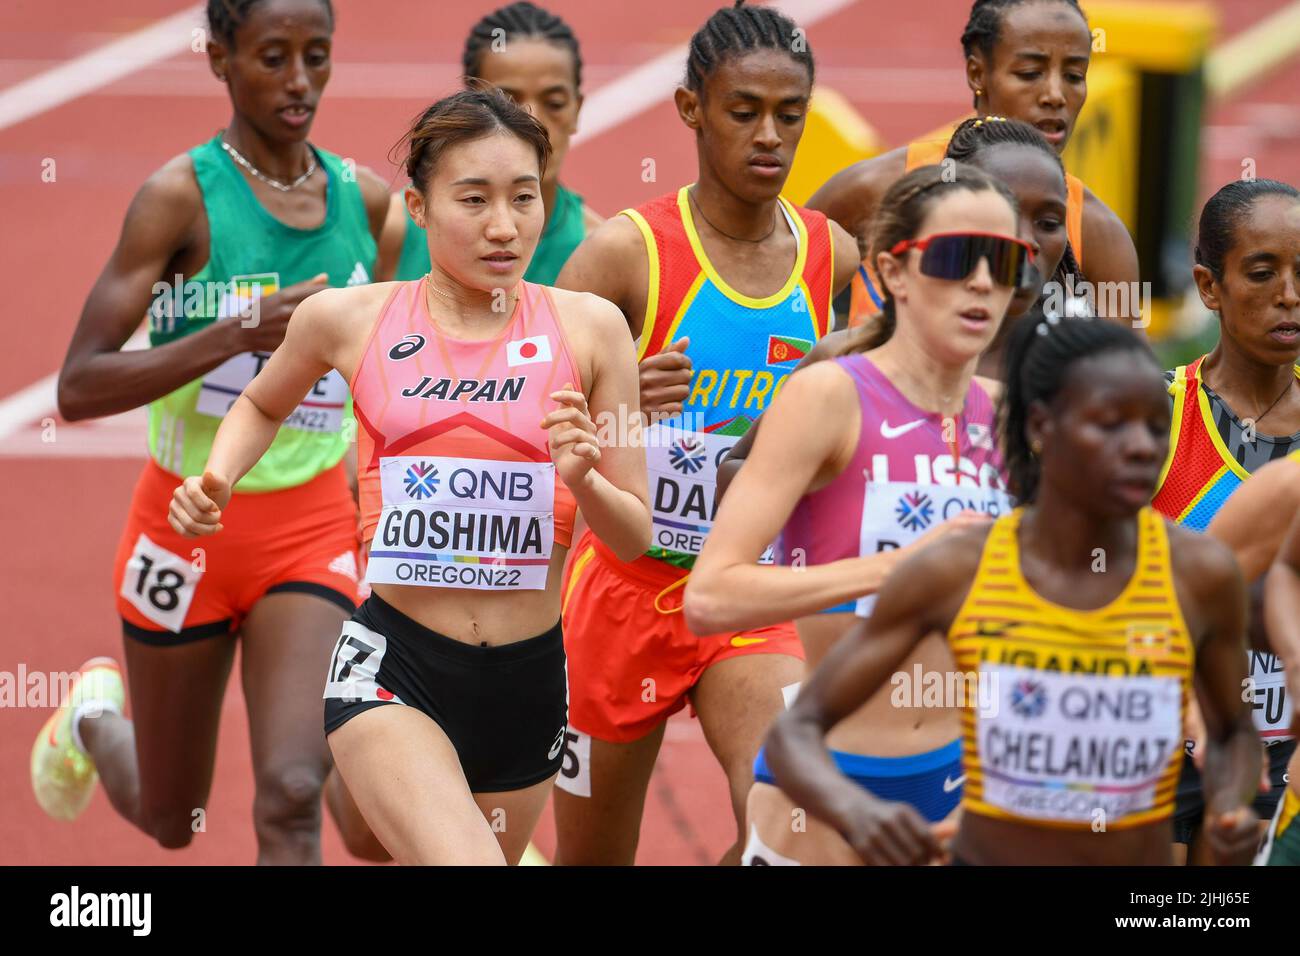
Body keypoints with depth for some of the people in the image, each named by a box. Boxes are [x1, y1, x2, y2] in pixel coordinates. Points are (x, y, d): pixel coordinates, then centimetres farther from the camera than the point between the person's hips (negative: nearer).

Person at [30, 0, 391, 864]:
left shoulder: (367, 202, 0)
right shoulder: (181, 195, -13)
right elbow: (79, 389, -21)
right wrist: (237, 335, -30)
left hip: (312, 531, 2)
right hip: (190, 523, -2)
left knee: (292, 797, -18)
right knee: (170, 822, 16)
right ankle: (97, 717, 51)